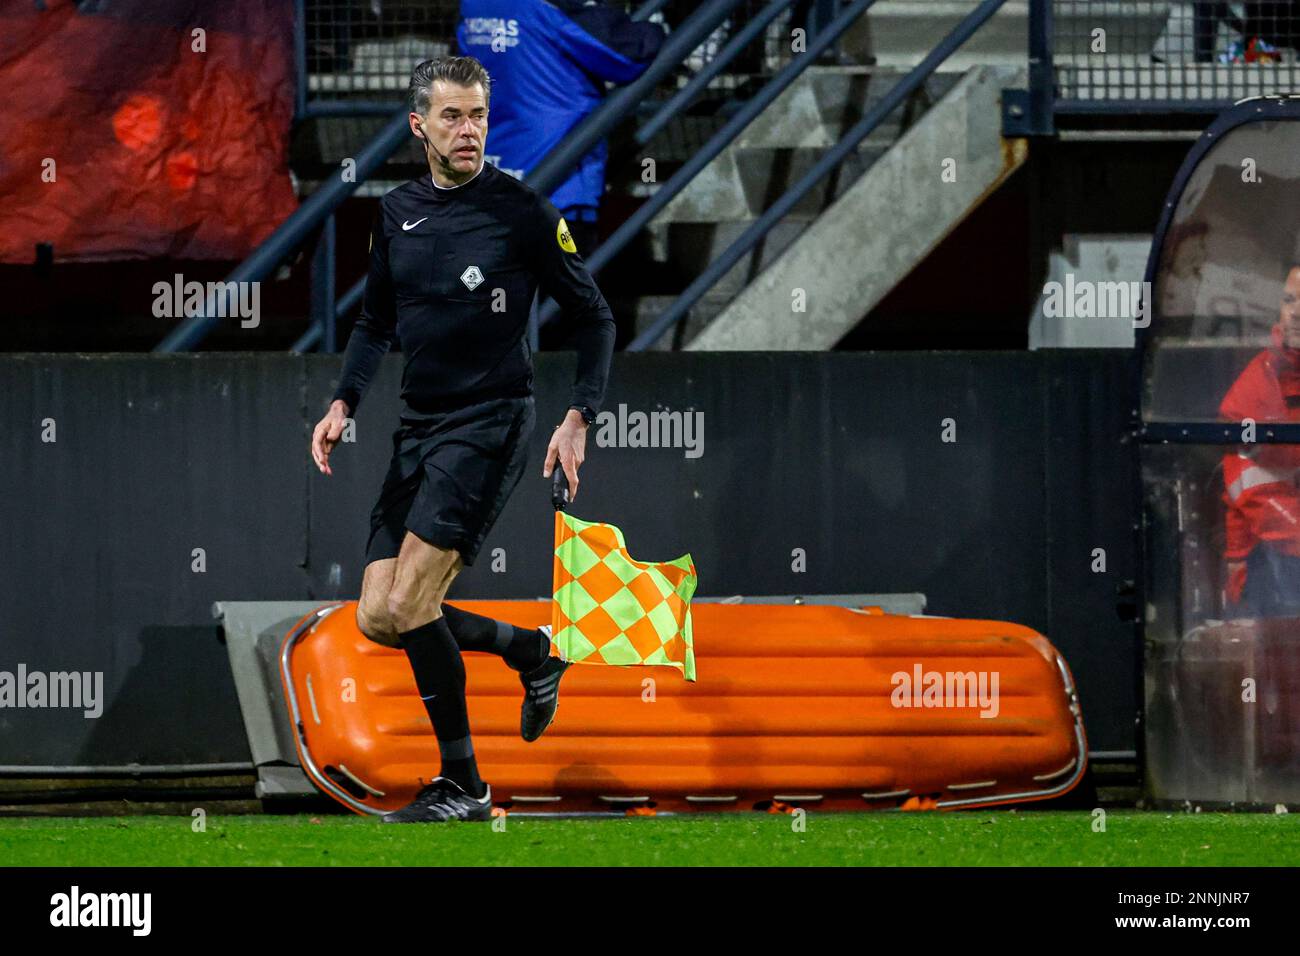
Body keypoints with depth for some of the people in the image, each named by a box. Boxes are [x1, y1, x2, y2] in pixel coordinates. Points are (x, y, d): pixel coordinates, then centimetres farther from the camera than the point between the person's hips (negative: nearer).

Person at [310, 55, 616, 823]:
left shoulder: (523, 212, -8)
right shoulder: (397, 213, 8)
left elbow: (595, 317, -1)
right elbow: (377, 321, 20)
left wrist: (578, 420, -11)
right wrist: (345, 402, 5)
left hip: (490, 422, -6)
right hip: (418, 426, 6)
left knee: (408, 599, -18)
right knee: (379, 618, 1)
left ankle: (462, 784, -6)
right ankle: (530, 651, 24)